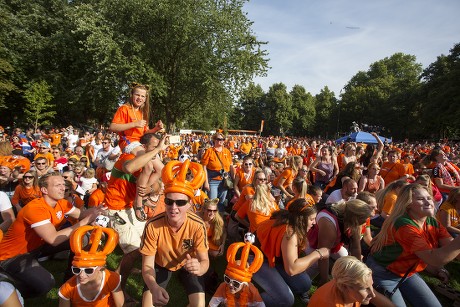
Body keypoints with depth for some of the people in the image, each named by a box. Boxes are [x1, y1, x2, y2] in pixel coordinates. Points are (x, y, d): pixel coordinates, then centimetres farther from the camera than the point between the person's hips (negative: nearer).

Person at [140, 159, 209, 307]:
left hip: (187, 264, 0)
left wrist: (199, 267, -50)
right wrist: (153, 287, -45)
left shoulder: (197, 225, -30)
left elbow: (204, 260, -25)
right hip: (161, 264, 0)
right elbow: (147, 265, -24)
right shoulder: (153, 226, -31)